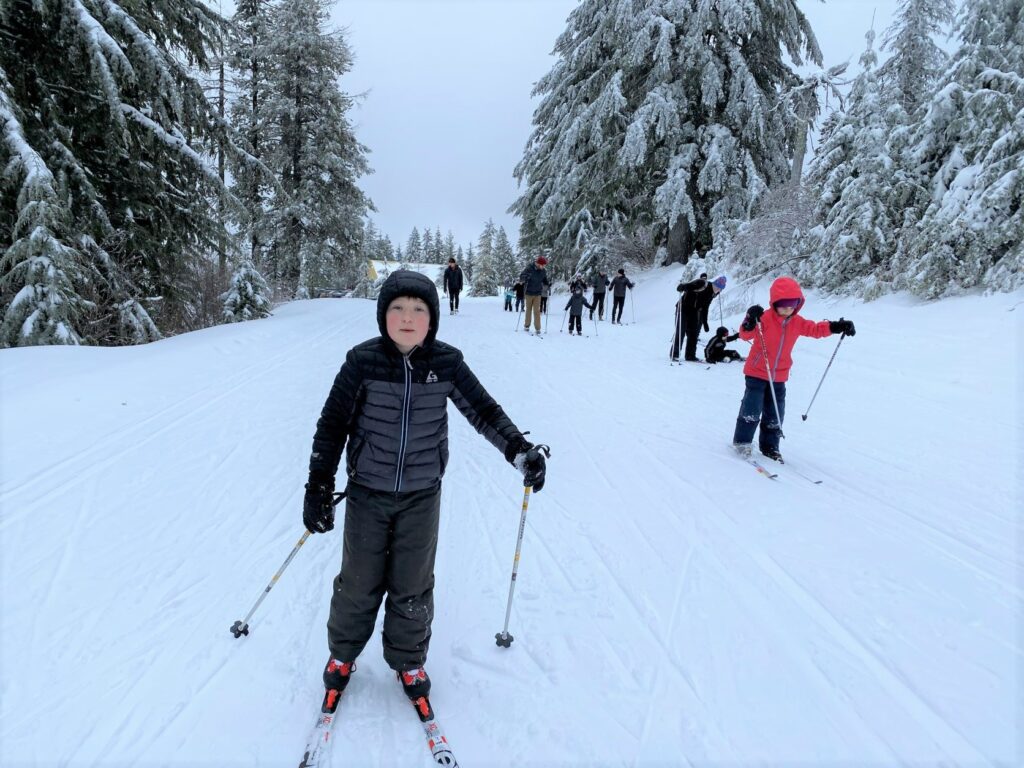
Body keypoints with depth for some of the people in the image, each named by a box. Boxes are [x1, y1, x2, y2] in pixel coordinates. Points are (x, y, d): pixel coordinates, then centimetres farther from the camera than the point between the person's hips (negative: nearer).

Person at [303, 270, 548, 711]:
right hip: (367, 493, -1)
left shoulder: (446, 362, -7)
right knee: (359, 583, 13)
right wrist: (319, 486, -6)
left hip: (421, 496, 1)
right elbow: (333, 423, -5)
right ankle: (342, 655, 40)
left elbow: (483, 410, 1)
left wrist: (520, 451, -9)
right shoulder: (363, 361, -11)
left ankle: (408, 662, 36)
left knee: (413, 587, 13)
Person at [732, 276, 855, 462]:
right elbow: (745, 335, -23)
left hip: (779, 376, 6)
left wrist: (836, 326, 0)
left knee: (775, 413, 11)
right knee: (752, 409, -8)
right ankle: (742, 441, 6)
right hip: (756, 372, -6)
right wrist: (750, 322, -44)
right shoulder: (764, 318, -16)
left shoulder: (797, 322, 3)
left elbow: (816, 329, 13)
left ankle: (769, 445, 23)